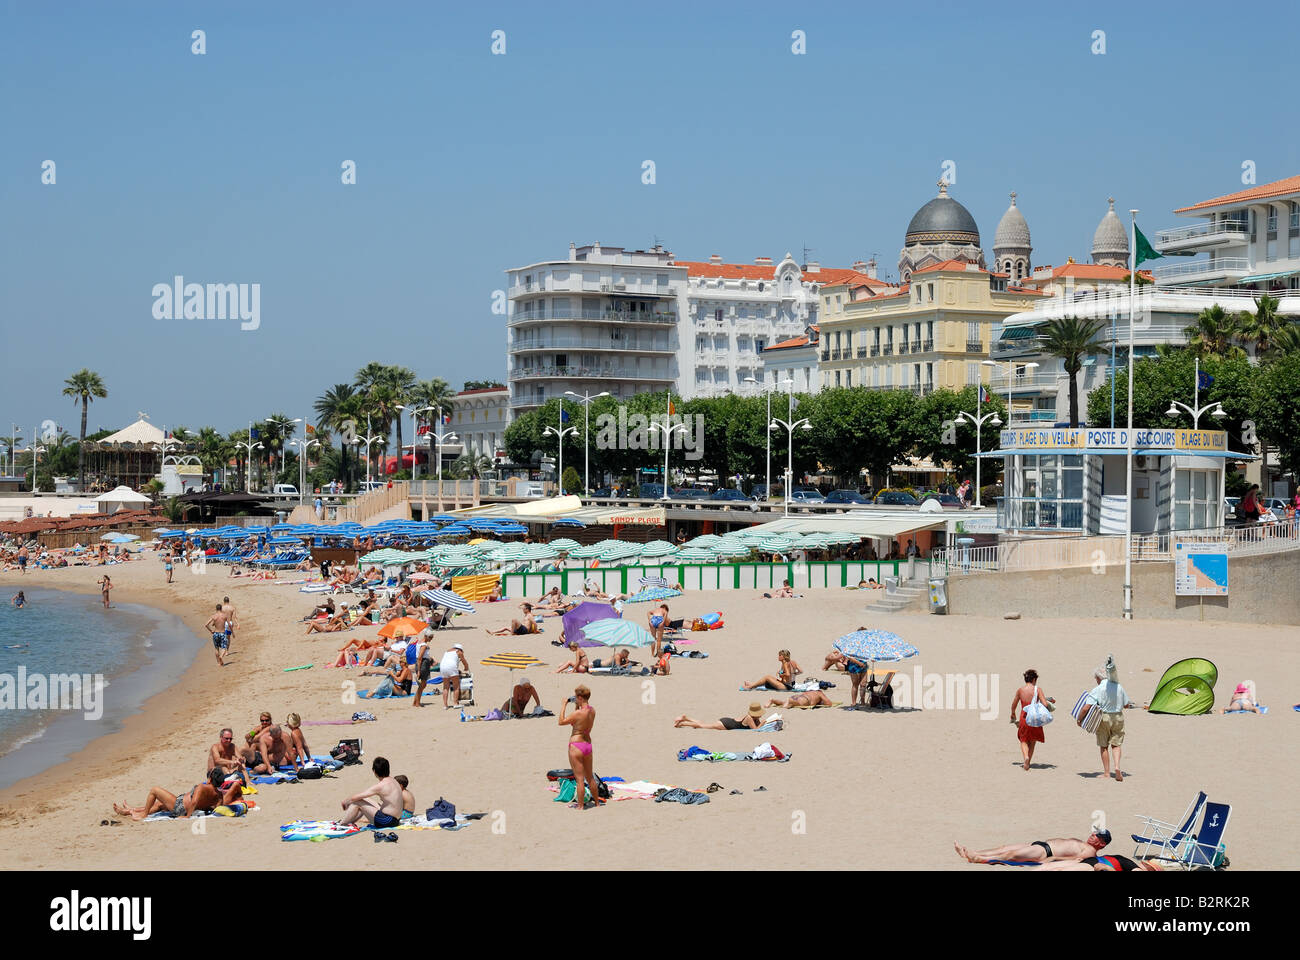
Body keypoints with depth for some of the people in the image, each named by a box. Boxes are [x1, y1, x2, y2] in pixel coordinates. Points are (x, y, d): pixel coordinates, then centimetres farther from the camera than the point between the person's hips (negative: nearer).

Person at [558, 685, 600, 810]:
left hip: (576, 745, -8)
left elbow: (561, 722, -10)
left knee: (579, 778, 0)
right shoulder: (592, 711, 1)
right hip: (588, 744, 8)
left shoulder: (578, 713, -21)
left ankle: (580, 805, 5)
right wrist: (577, 706, 14)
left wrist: (564, 705, -4)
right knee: (590, 777, 20)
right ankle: (597, 802, 30)